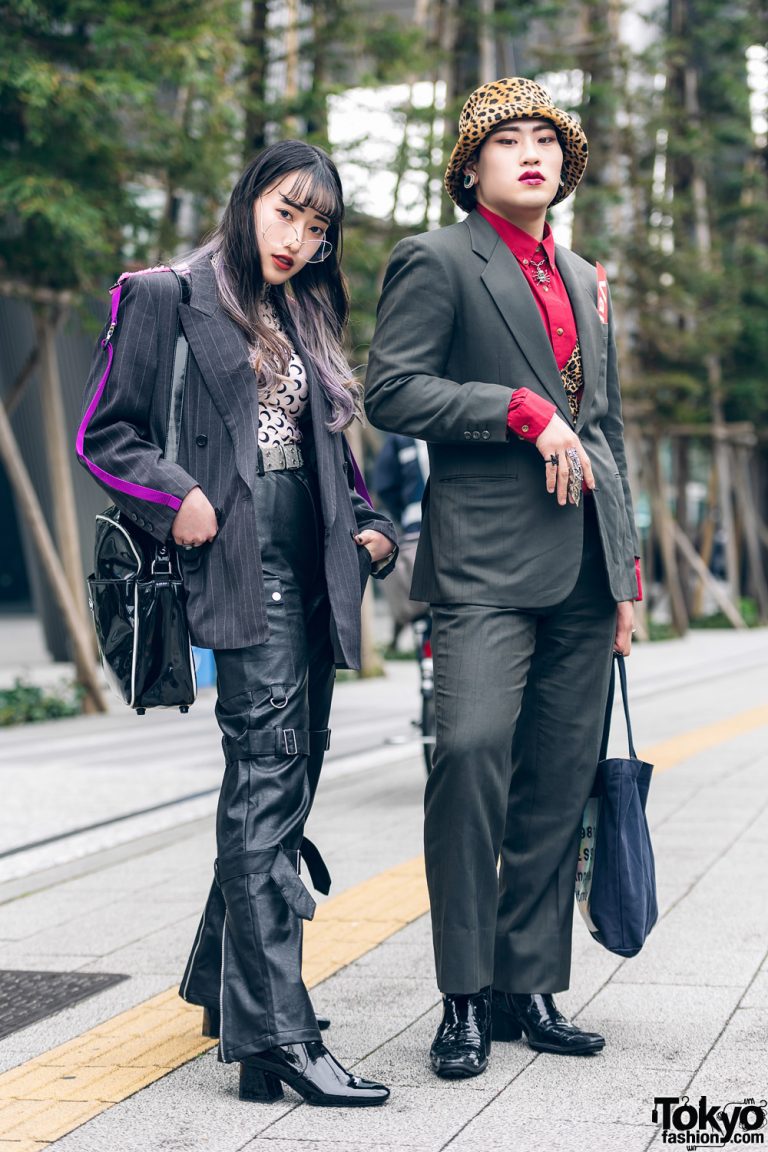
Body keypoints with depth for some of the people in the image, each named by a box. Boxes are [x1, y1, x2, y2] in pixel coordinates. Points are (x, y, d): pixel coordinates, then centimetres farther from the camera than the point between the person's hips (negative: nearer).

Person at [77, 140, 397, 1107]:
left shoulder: (304, 320, 22)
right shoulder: (171, 298, 1)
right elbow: (105, 434, -2)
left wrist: (368, 526, 12)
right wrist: (176, 498, -17)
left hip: (313, 572, 8)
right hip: (241, 565, -8)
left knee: (286, 777, 11)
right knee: (266, 777, -15)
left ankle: (226, 987, 27)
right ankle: (276, 1037, -17)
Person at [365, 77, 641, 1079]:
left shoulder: (585, 282, 22)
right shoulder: (436, 261, 2)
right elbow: (391, 390, -9)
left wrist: (626, 569, 19)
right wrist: (525, 411, -14)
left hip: (583, 566, 6)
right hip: (487, 561, -6)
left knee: (559, 786, 5)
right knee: (472, 750, -18)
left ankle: (532, 991, 13)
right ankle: (466, 998, -6)